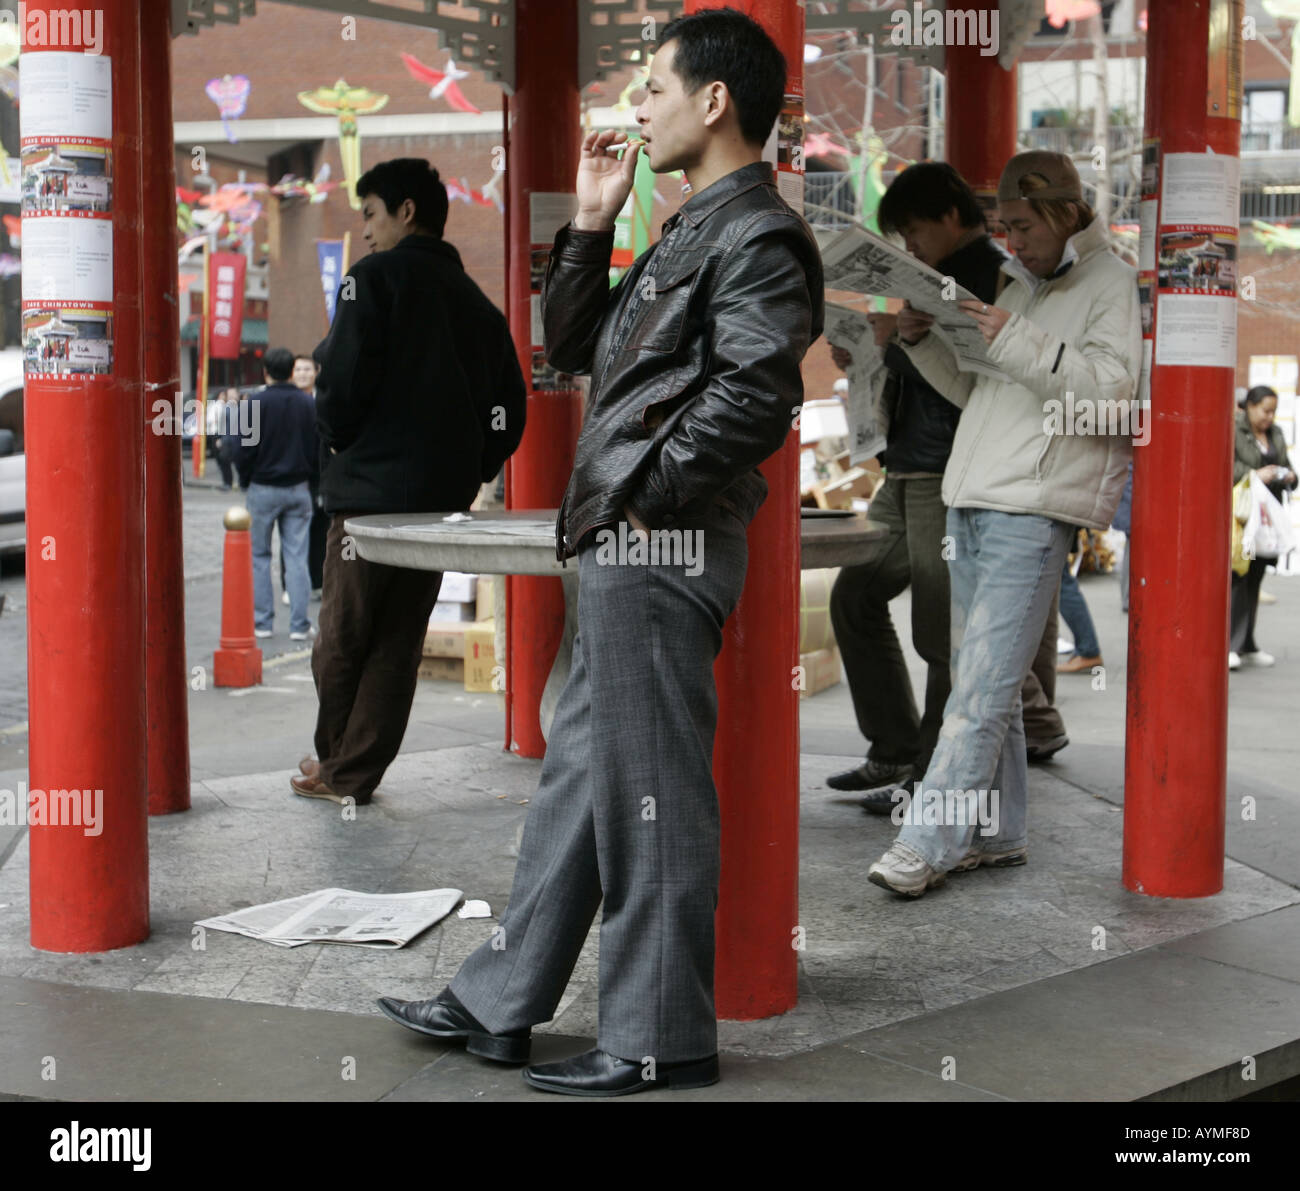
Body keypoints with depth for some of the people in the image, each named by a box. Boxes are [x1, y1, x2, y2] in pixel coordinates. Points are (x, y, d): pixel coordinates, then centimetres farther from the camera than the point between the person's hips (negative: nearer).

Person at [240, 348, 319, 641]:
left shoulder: (256, 404, -10)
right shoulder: (307, 403, 0)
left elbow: (245, 450, -9)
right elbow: (318, 448, 2)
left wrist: (248, 478, 9)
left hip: (263, 488, -2)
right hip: (298, 488, 2)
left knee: (259, 556, 9)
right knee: (296, 557, 4)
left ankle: (262, 621, 8)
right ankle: (299, 624, 2)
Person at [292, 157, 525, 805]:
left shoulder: (374, 277, -5)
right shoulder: (477, 301, 14)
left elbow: (343, 381, -14)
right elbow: (509, 413, 12)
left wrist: (336, 441, 4)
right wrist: (464, 475, 15)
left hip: (372, 490, -6)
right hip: (443, 501, 6)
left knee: (340, 640, 7)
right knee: (399, 643, 10)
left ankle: (334, 764, 19)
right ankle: (355, 773, 13)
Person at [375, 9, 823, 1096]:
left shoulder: (758, 235, -11)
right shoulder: (691, 233, 21)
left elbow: (753, 395, -25)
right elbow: (573, 346, 24)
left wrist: (645, 494, -17)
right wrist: (592, 222, 15)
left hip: (666, 549, -10)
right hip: (627, 551, 10)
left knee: (651, 794, -3)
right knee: (578, 774, 15)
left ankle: (662, 1039, 9)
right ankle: (496, 1005, 25)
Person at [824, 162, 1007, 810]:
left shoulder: (994, 277, -10)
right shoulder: (946, 277, 19)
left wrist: (898, 341, -14)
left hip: (951, 479, -10)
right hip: (908, 472, 10)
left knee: (942, 632, -5)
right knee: (854, 594, 14)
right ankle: (896, 750, 22)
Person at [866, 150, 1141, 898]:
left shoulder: (1112, 281, -1)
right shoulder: (1019, 284, 23)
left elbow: (1114, 388, -15)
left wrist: (1019, 343, -20)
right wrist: (923, 340, 11)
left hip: (1036, 508, -8)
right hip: (973, 499, 9)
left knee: (984, 683, -12)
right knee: (985, 680, 10)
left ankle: (926, 845, -14)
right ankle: (997, 834, 18)